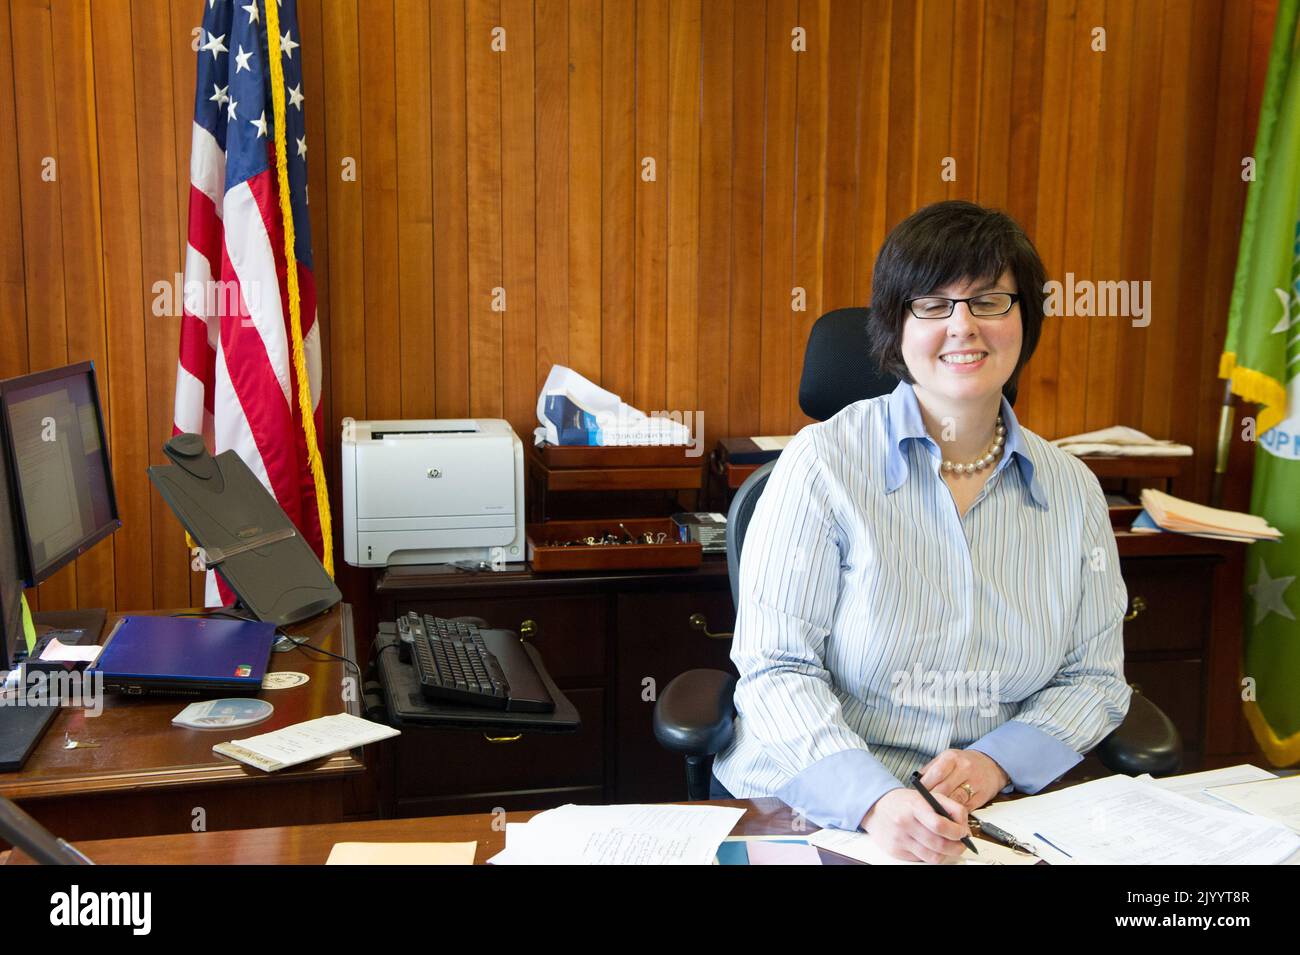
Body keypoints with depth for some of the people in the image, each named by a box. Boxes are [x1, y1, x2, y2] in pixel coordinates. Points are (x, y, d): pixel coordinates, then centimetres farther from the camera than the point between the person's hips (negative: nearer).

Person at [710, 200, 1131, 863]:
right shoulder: (823, 462, -6)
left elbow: (1094, 678, 11)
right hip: (809, 806, -2)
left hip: (996, 811, 3)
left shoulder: (1073, 491, 7)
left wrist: (995, 761, -8)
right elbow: (777, 666, -10)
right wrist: (874, 801, -25)